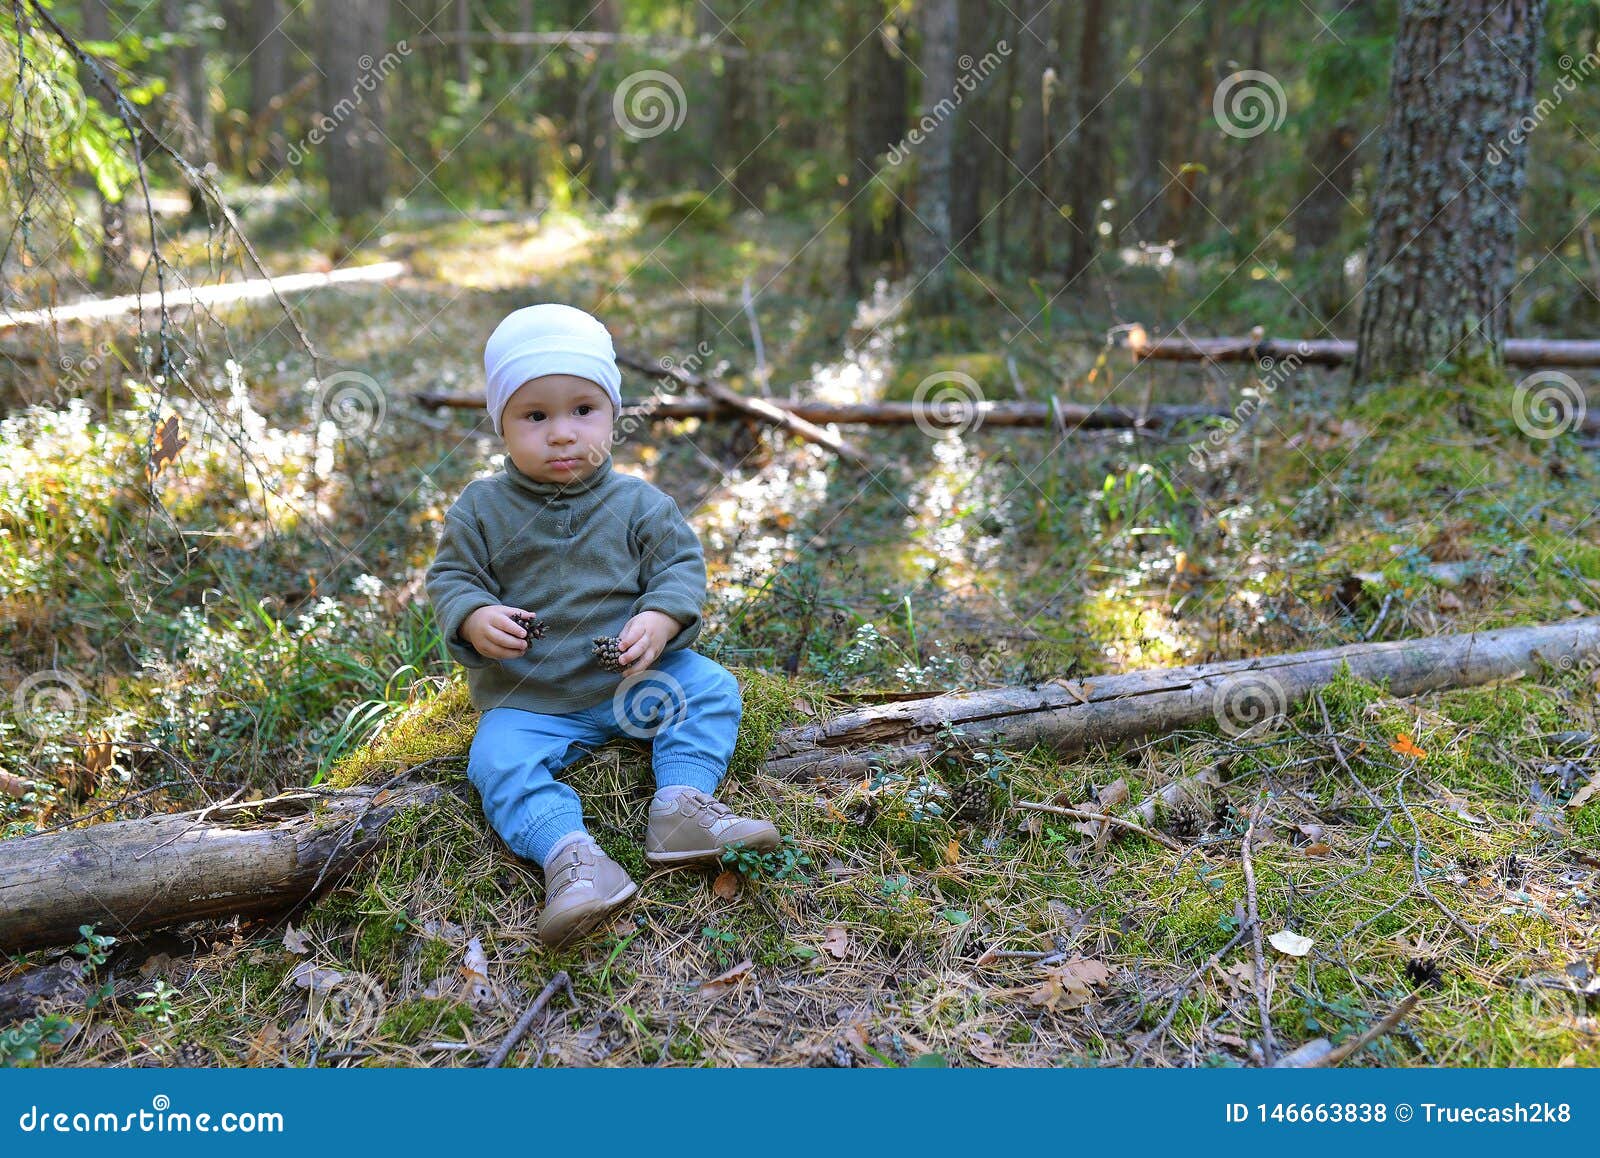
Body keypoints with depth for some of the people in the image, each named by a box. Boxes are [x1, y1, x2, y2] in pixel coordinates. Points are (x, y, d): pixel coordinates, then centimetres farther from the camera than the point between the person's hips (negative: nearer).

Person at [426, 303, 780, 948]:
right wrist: (475, 619, -22)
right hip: (529, 700, -1)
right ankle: (569, 855, -37)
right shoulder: (482, 508, -3)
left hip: (635, 680, 1)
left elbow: (682, 565, -1)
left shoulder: (638, 503, -3)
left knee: (712, 687, -15)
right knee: (497, 761, -26)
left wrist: (661, 621, -21)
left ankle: (682, 805, -22)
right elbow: (450, 576, 1)